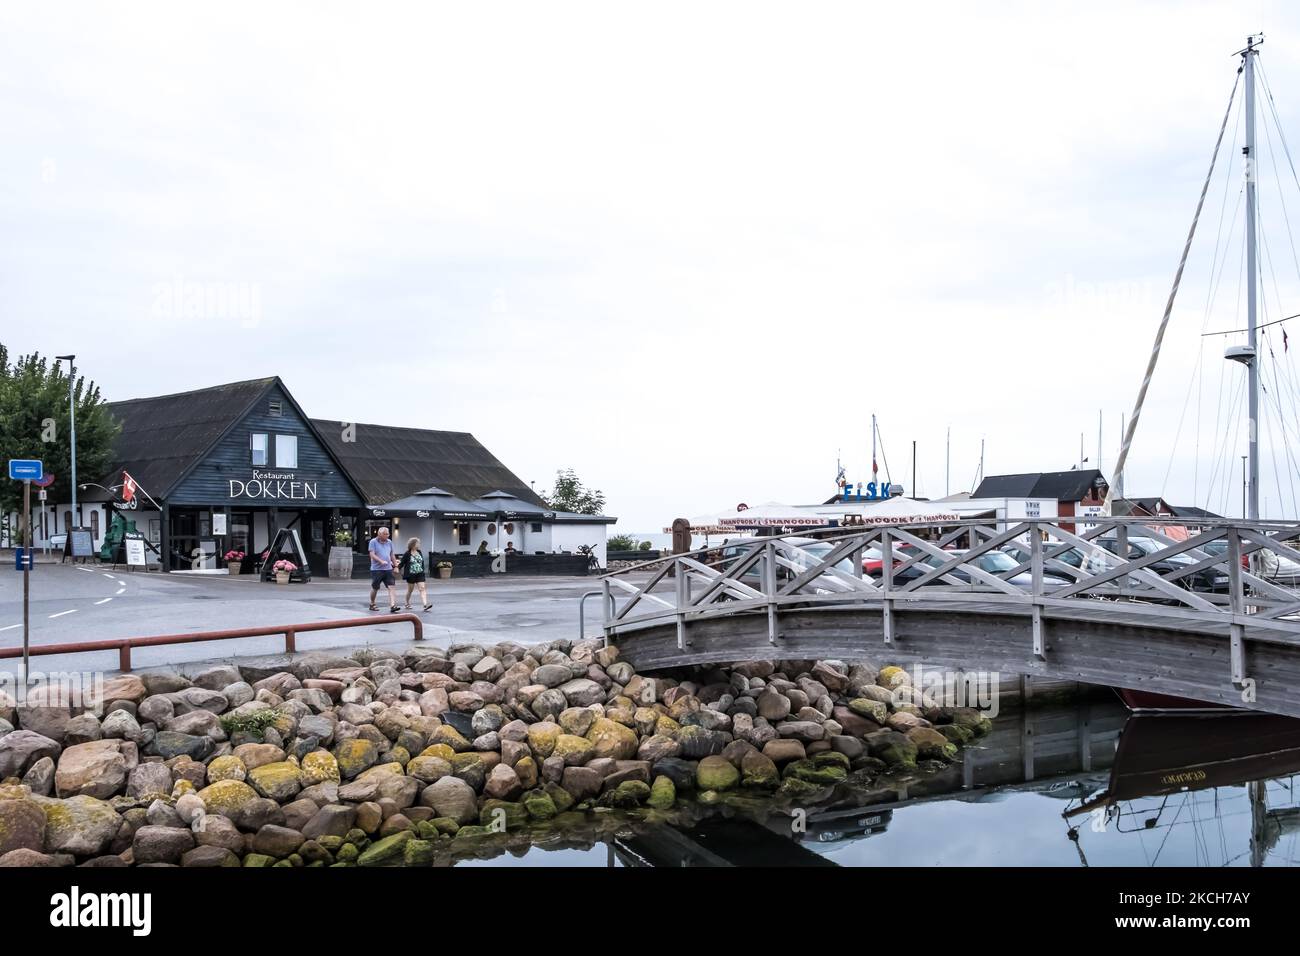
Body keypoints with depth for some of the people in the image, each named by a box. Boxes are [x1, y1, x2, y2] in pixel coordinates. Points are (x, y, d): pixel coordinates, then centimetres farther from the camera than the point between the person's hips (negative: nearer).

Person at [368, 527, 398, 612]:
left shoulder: (389, 542, 12)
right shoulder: (373, 542, -4)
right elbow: (372, 555, -12)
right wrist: (381, 561, -23)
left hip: (388, 569, 4)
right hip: (376, 569, -4)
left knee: (392, 587, -10)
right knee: (375, 588, 9)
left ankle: (392, 606, -17)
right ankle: (372, 604, 28)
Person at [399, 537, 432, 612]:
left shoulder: (419, 552, 7)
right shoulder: (407, 554, -9)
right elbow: (402, 563, -6)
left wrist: (422, 571, 16)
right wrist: (398, 566, -21)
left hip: (420, 574, 4)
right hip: (411, 574, -4)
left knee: (422, 588, -9)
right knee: (410, 590, 10)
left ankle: (425, 605, -20)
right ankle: (407, 604, 30)